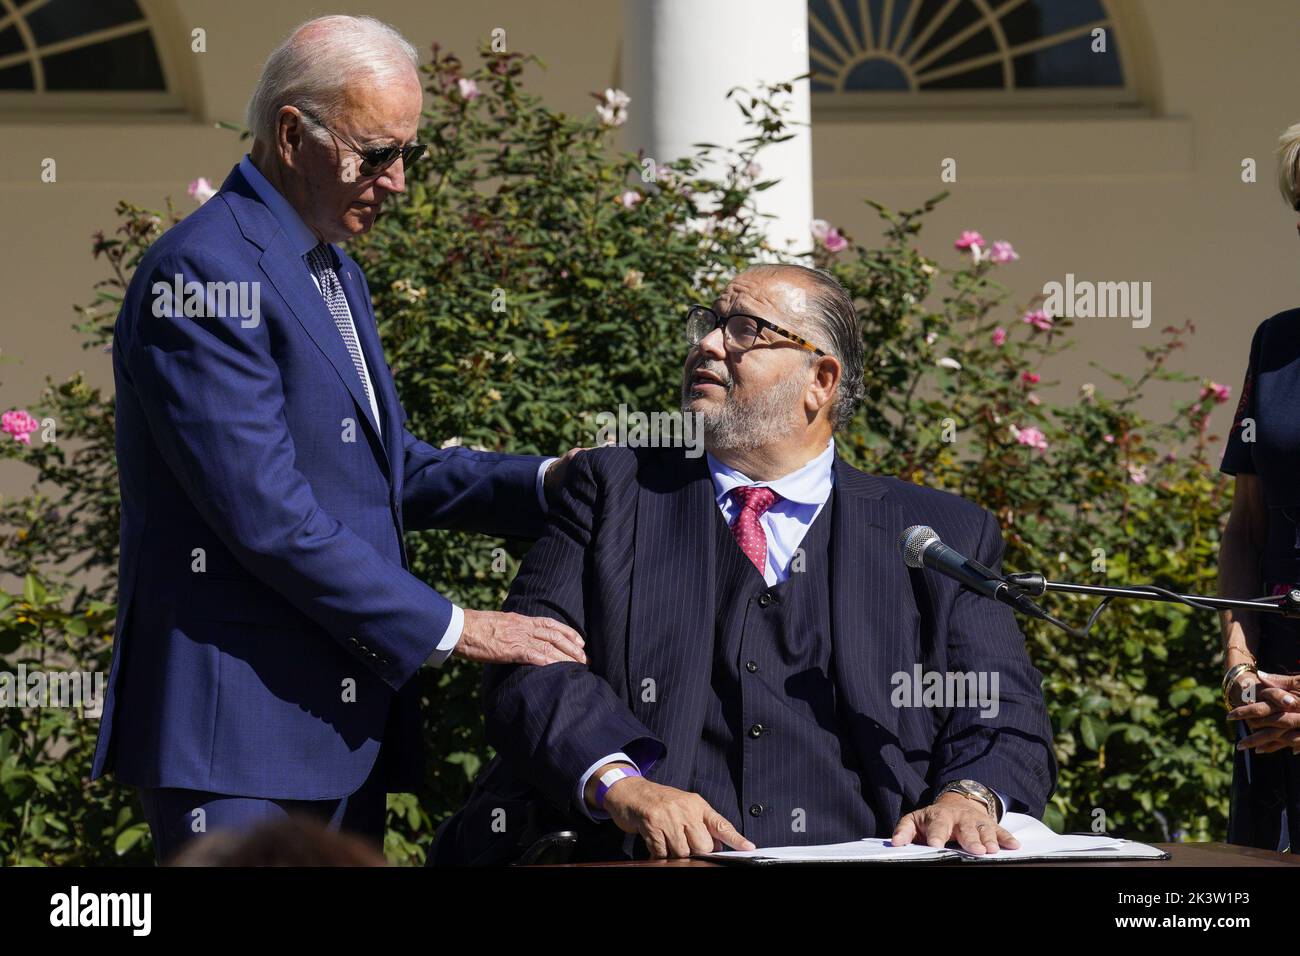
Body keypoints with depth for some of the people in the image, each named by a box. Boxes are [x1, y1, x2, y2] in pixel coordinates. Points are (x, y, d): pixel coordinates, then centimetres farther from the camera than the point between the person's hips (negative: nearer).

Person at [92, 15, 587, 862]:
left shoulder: (334, 273, 18)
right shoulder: (206, 271, -14)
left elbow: (390, 469, 25)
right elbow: (267, 515, -20)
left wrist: (548, 482, 8)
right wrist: (450, 628, -16)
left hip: (345, 724, 9)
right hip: (238, 726, -9)